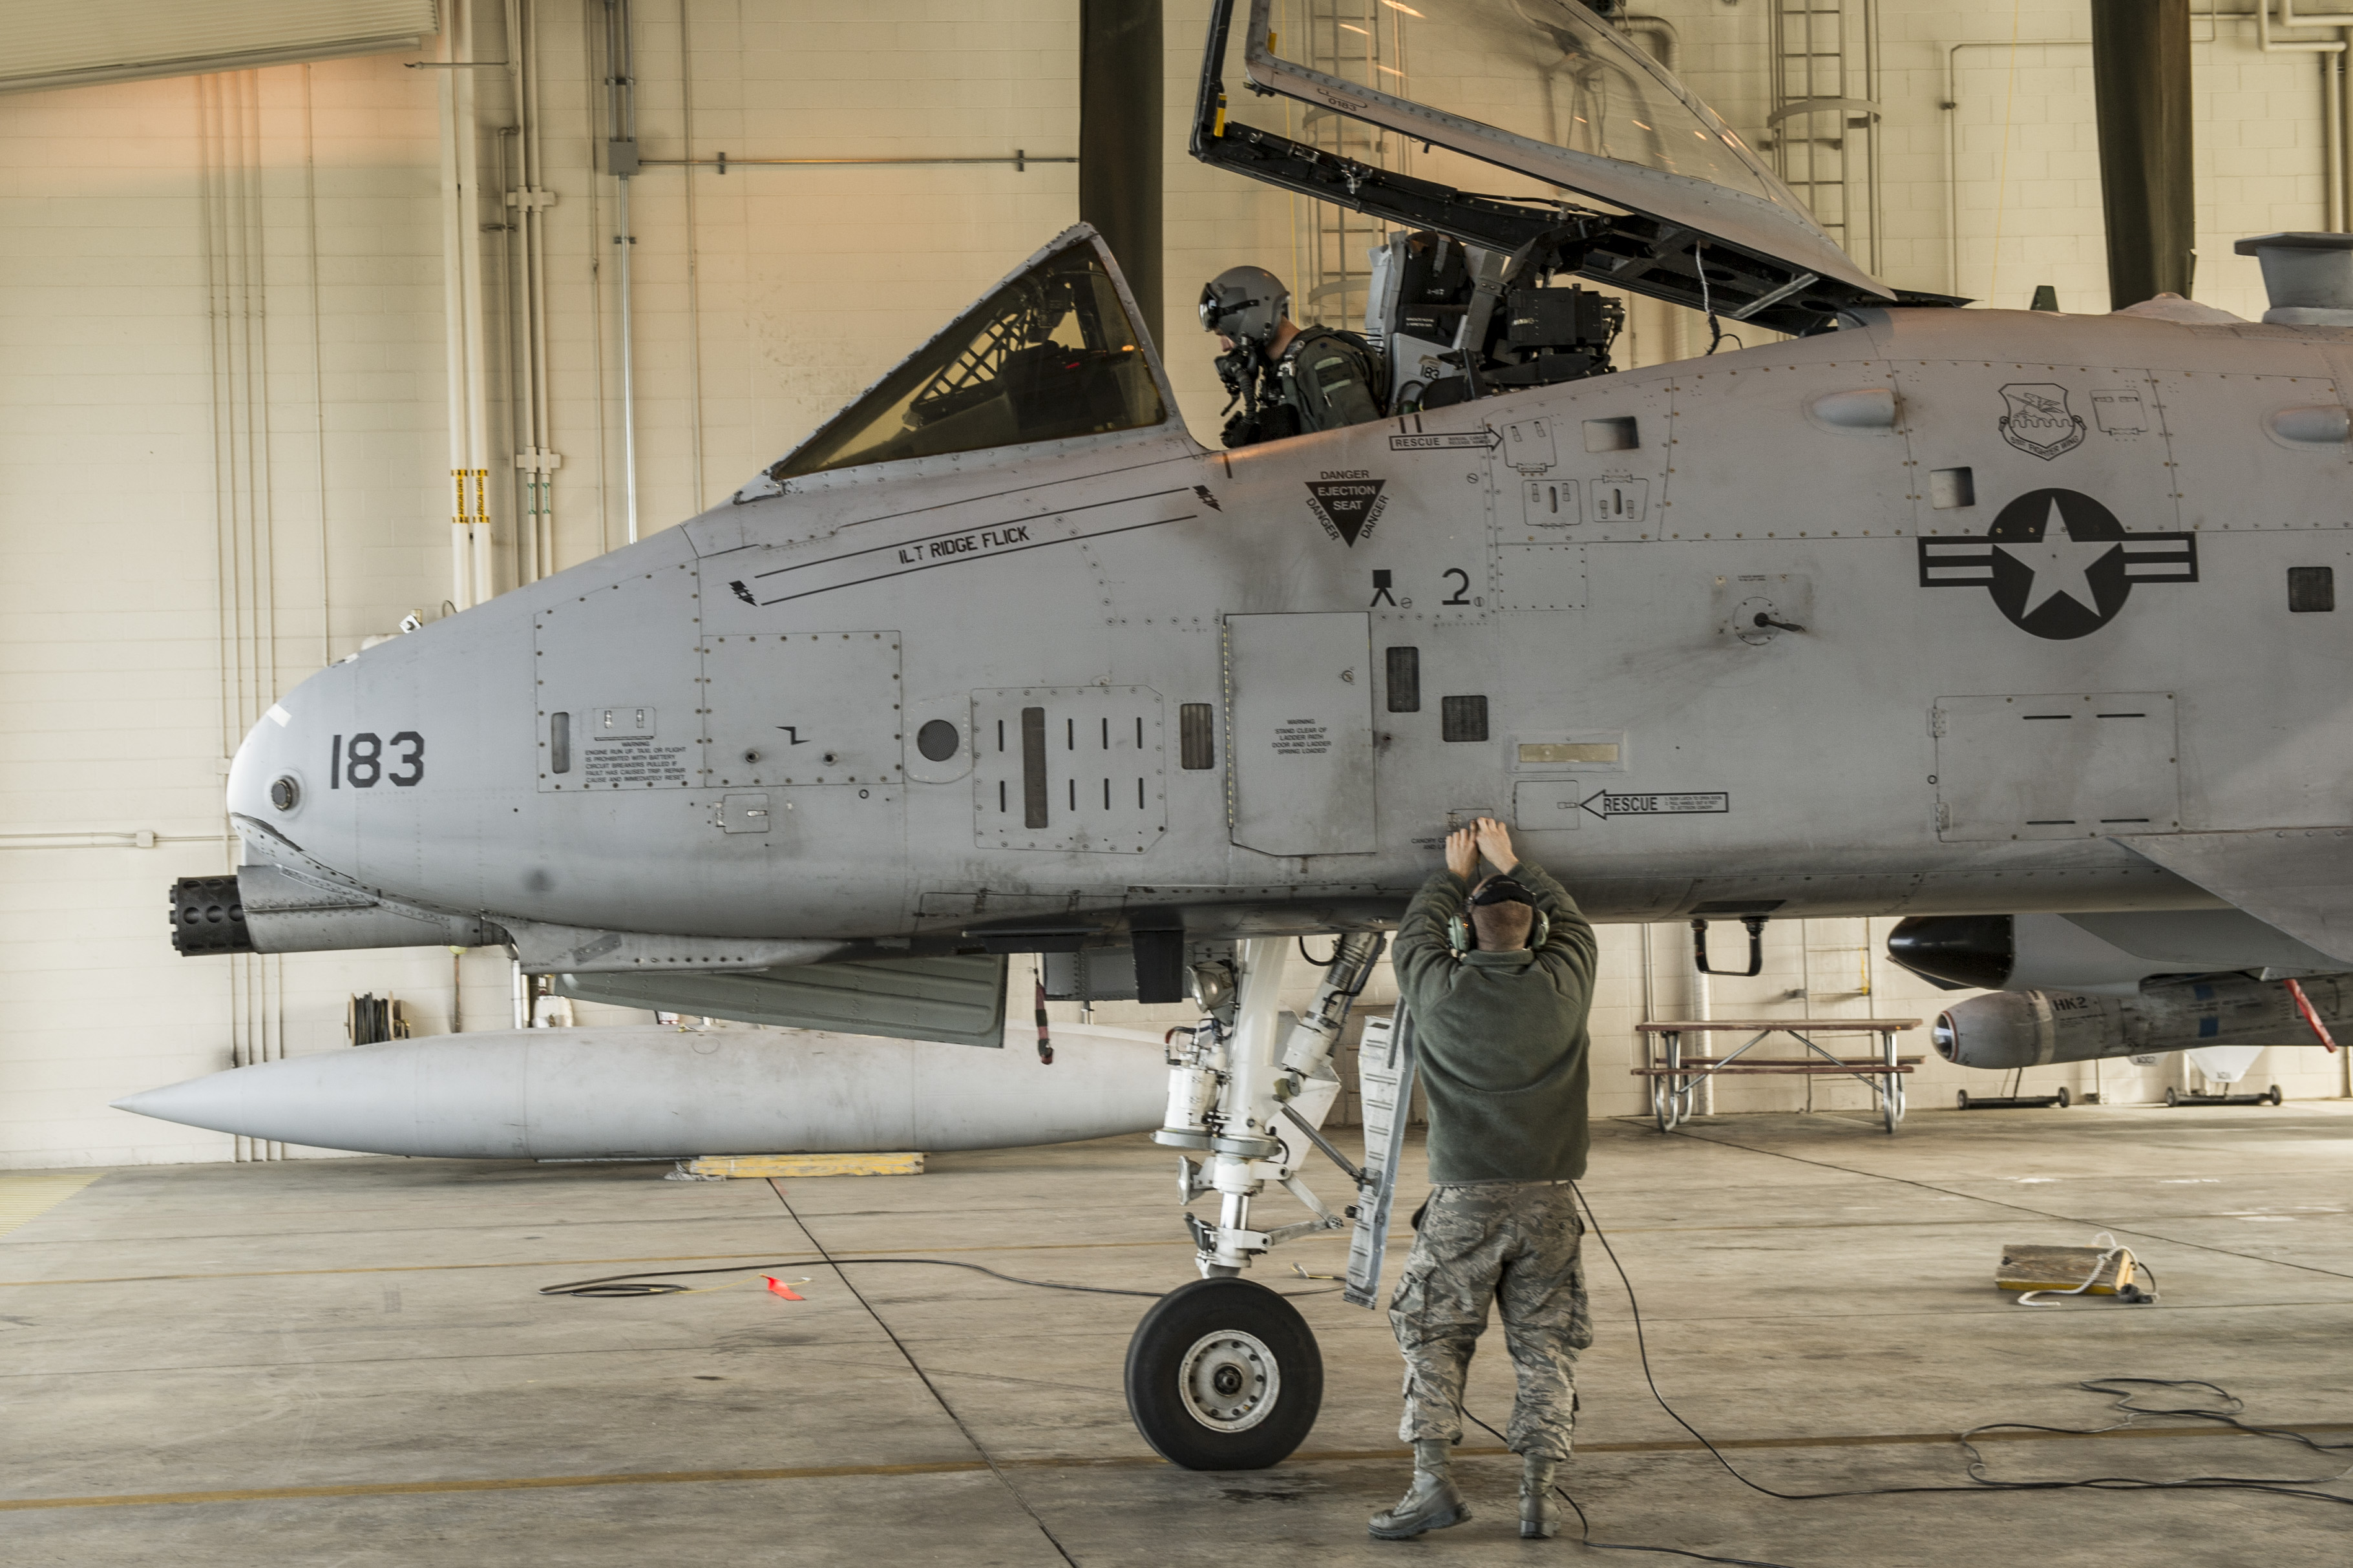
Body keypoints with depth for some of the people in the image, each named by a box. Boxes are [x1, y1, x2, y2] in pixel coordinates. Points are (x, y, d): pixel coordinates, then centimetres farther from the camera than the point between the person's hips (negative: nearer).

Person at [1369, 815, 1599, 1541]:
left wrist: (1455, 873, 30)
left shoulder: (1440, 989, -7)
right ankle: (1538, 1493, 4)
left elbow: (1418, 932, 16)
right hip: (1547, 1198, 1)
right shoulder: (1561, 987, -4)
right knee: (1545, 1345, 7)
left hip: (1462, 1201, -1)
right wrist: (1511, 863, 28)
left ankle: (1432, 1481, 0)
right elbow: (1570, 921, 18)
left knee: (1433, 1335, 8)